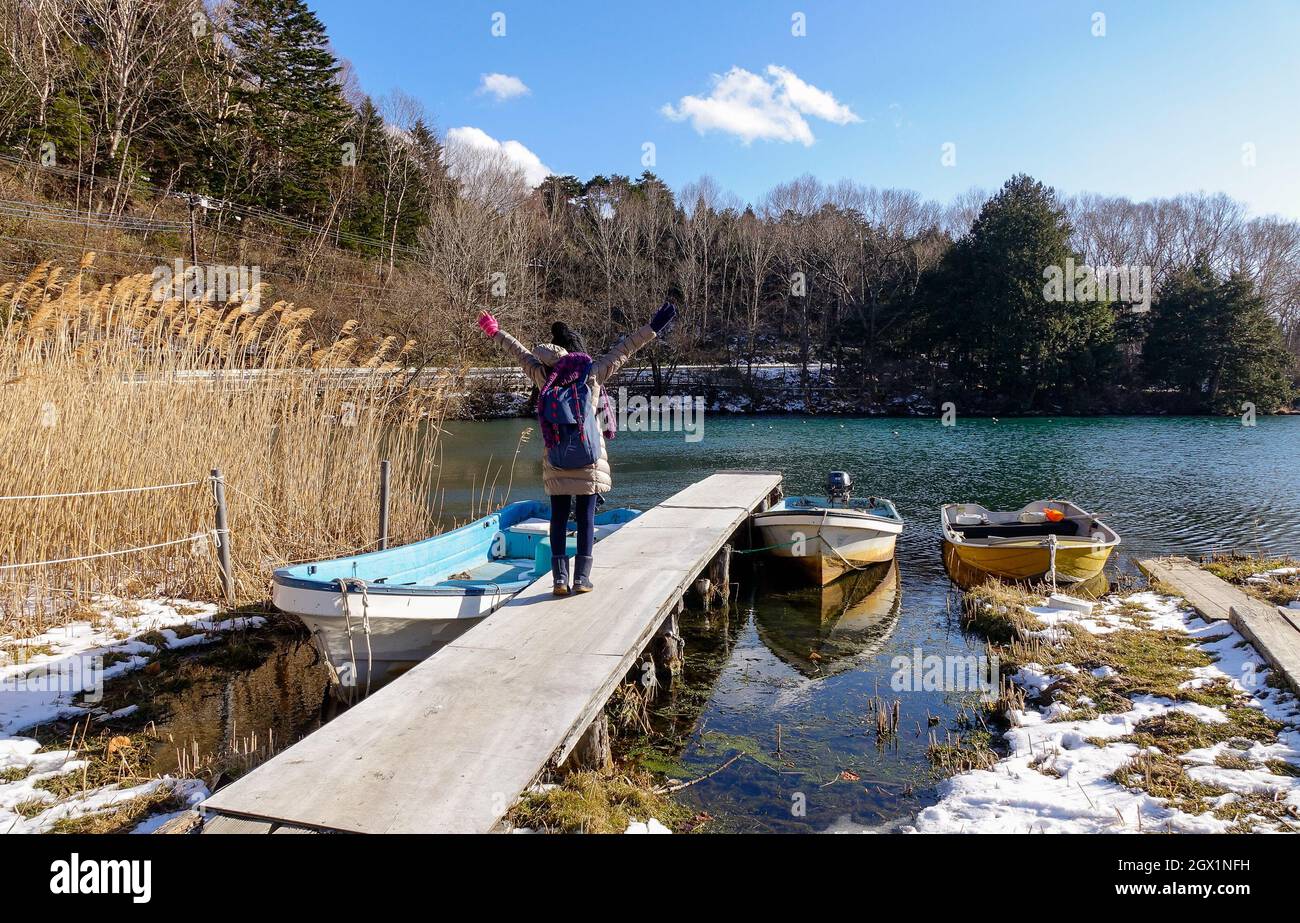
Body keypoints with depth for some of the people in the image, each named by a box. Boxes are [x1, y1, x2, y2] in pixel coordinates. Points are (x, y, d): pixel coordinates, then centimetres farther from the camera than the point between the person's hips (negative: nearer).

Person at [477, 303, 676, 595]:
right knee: (586, 518, 5)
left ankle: (560, 578, 7)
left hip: (556, 465, 2)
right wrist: (653, 327, -6)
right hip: (589, 463, -2)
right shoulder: (591, 374, -10)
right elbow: (623, 350, -9)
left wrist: (495, 332, 23)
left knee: (559, 517, 9)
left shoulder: (544, 379, -4)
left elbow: (521, 353, 9)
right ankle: (582, 578, 6)